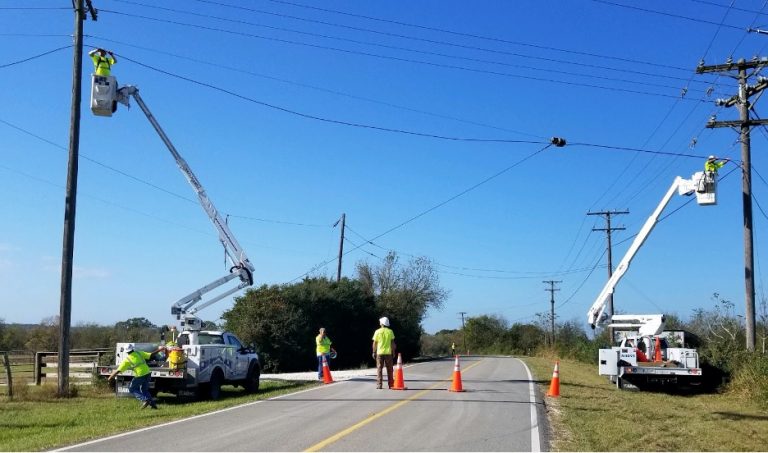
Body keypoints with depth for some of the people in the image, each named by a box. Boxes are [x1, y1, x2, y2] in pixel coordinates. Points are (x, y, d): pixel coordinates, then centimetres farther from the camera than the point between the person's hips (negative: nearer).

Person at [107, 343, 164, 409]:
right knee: (144, 390, 23)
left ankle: (144, 400, -5)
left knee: (132, 389, 13)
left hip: (140, 375, -5)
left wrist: (110, 378, 10)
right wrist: (159, 349, 27)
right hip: (147, 373, 5)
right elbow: (151, 354, 13)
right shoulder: (139, 353, 11)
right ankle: (152, 403, 14)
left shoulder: (126, 360, 2)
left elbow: (118, 370, 1)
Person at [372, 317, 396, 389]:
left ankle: (379, 385, -1)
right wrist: (393, 352, 7)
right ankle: (391, 384, 9)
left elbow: (375, 343, -1)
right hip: (388, 352, 1)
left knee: (379, 369, 4)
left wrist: (374, 352, 7)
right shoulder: (390, 331, 0)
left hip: (380, 352, -1)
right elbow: (392, 343, -1)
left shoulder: (377, 331, -2)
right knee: (389, 369, 9)